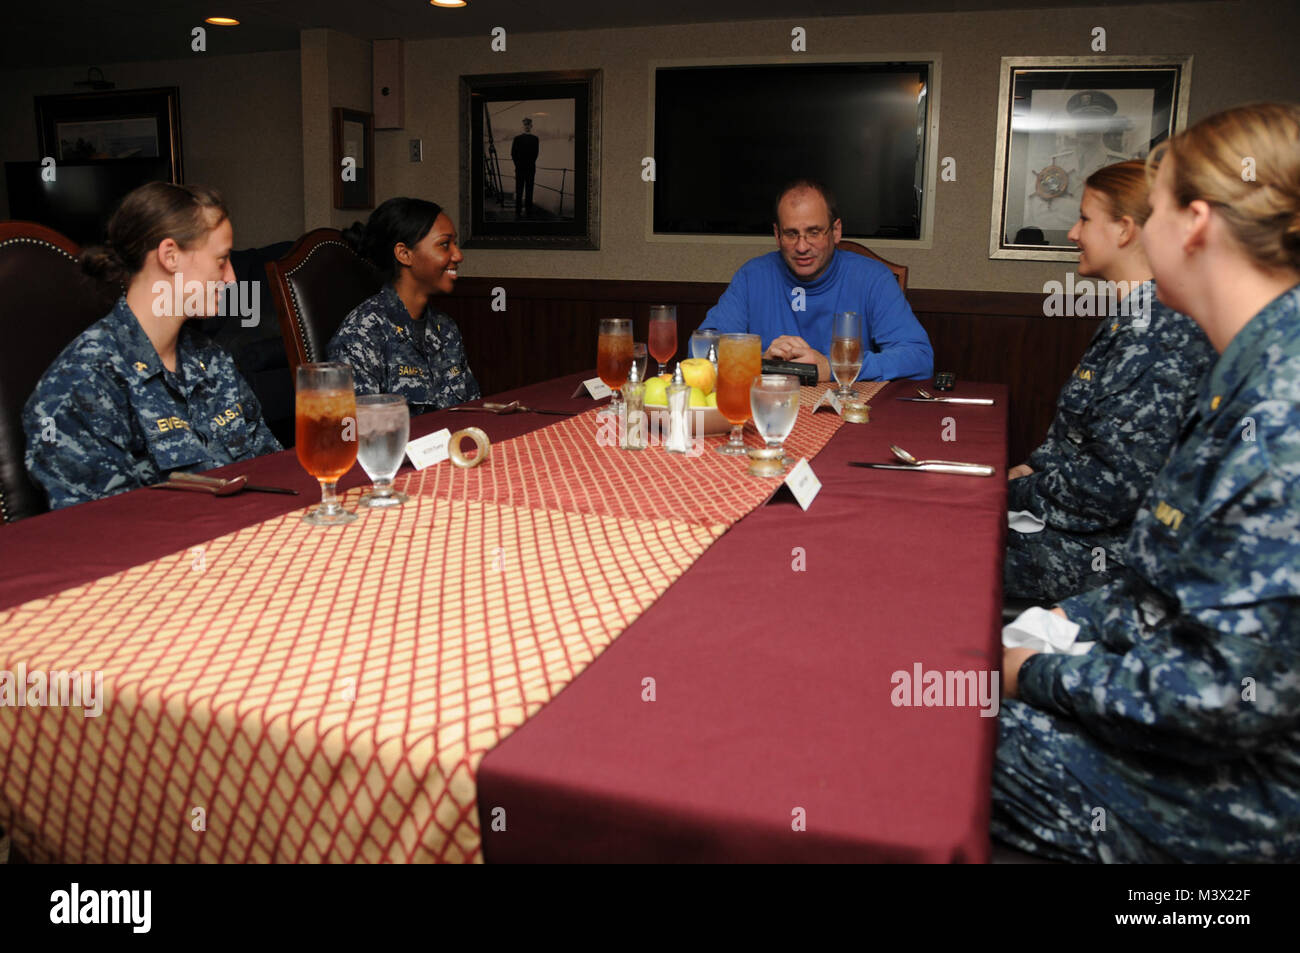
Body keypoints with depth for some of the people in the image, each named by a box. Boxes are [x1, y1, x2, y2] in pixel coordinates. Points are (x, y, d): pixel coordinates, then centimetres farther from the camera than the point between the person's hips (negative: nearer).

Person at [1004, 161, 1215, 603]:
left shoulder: (1162, 337, -23)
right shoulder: (1130, 318, 11)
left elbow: (1113, 487, -25)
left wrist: (1020, 491, -12)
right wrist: (1033, 470, 5)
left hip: (1099, 552, -10)